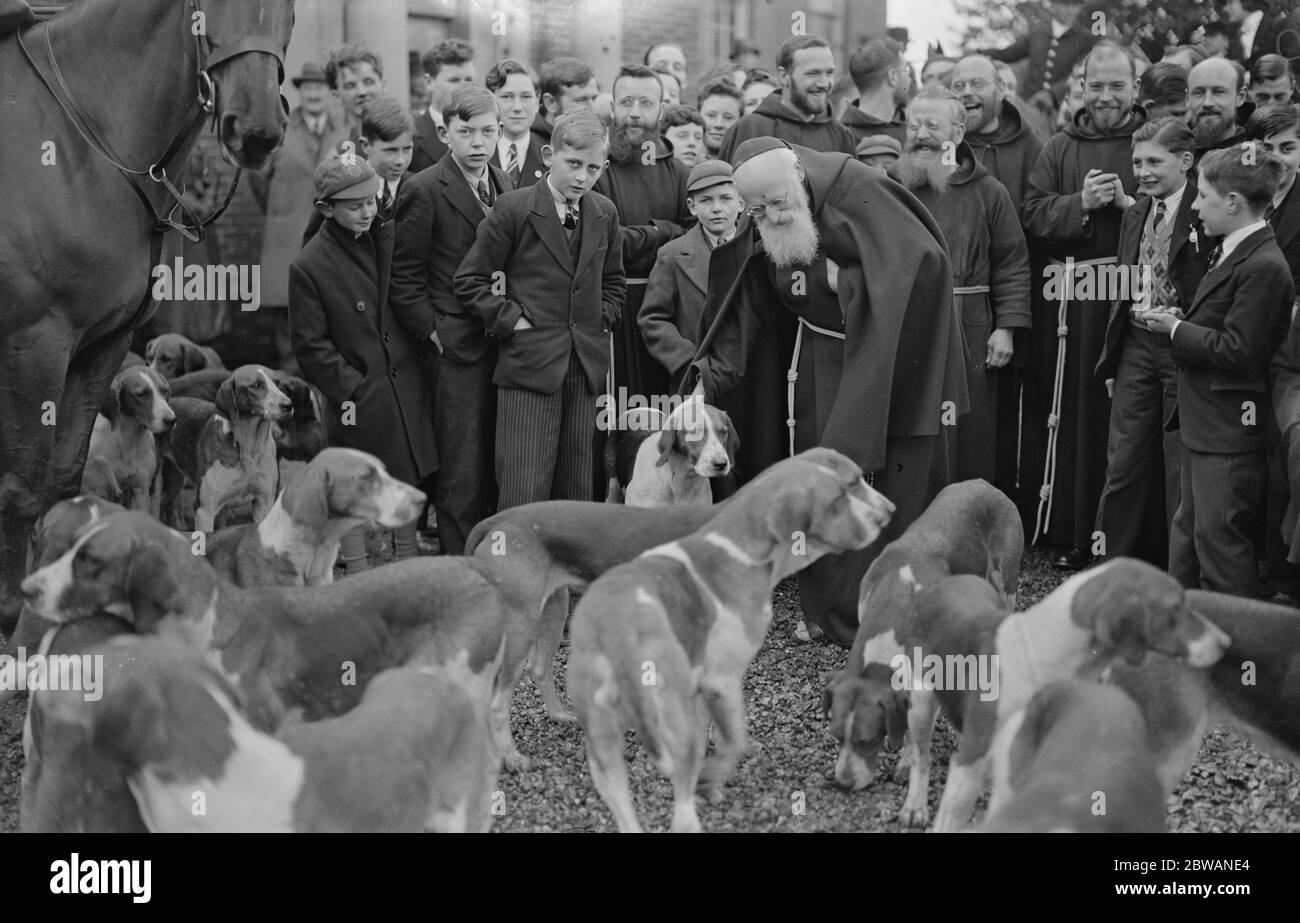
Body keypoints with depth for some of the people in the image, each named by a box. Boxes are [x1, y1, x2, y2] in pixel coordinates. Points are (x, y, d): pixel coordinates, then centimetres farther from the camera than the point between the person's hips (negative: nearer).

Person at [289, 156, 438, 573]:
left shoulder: (392, 237, 4)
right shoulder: (308, 266, -10)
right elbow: (311, 345, -8)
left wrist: (423, 357, 7)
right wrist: (349, 389, -12)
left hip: (408, 386, 5)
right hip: (358, 397, -5)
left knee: (407, 482, 15)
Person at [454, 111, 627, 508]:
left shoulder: (605, 213, 10)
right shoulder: (513, 209, -6)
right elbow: (469, 280, -3)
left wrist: (599, 322, 7)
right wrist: (510, 320, -9)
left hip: (585, 367, 5)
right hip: (528, 363, -5)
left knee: (576, 491, 9)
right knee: (524, 491, -9)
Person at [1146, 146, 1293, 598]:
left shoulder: (1263, 267, -21)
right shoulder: (1232, 252, 11)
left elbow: (1237, 350, -23)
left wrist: (1177, 330, -13)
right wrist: (1177, 324, 2)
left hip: (1229, 429, -10)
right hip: (1203, 422, 10)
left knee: (1218, 536, -4)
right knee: (1188, 531, 17)